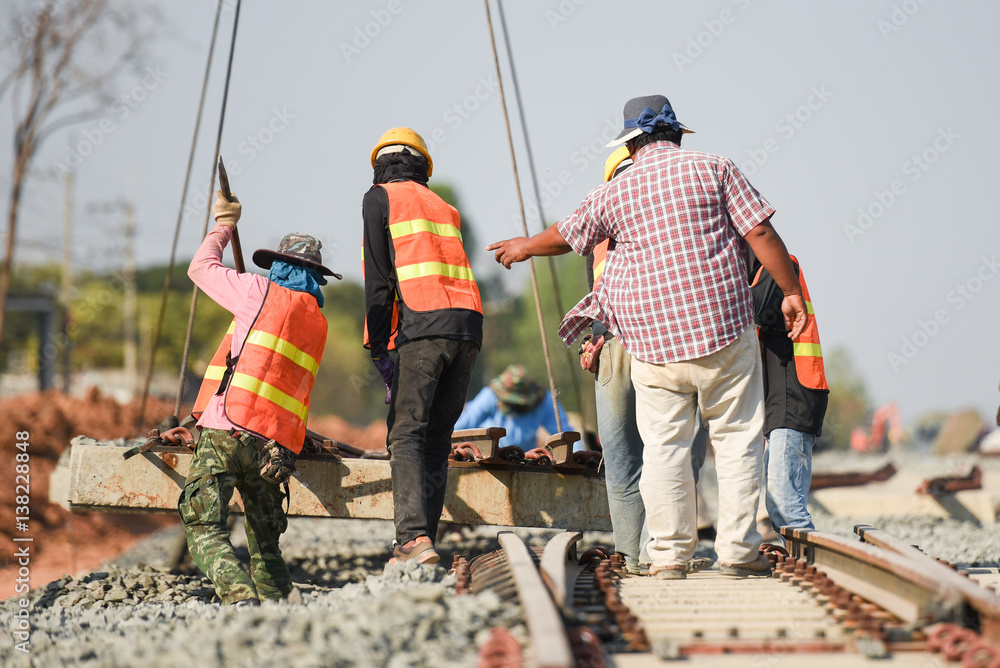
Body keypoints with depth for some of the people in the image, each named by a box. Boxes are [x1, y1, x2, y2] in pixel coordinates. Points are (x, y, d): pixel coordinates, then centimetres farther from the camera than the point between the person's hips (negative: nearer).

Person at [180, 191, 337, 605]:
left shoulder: (265, 293, 4)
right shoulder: (318, 324, 20)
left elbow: (201, 268, 17)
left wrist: (223, 225, 32)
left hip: (227, 429, -6)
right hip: (275, 445, 6)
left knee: (204, 528, -12)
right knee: (265, 542, 18)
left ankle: (241, 598, -30)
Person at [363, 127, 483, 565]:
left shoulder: (380, 198, 8)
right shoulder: (444, 209, 27)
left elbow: (379, 278, -1)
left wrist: (380, 348, -3)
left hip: (422, 326, -6)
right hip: (468, 329, 6)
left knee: (407, 435, -7)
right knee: (437, 438, 9)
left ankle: (415, 538, -22)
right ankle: (417, 542, 6)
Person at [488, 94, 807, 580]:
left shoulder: (615, 192, 8)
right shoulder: (713, 169, 2)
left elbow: (565, 236, 24)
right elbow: (760, 233, -4)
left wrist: (525, 247, 44)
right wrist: (791, 292, 3)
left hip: (653, 337, 2)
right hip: (725, 326, -1)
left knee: (664, 445, 6)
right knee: (737, 437, 5)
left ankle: (671, 553, 6)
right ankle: (738, 551, 3)